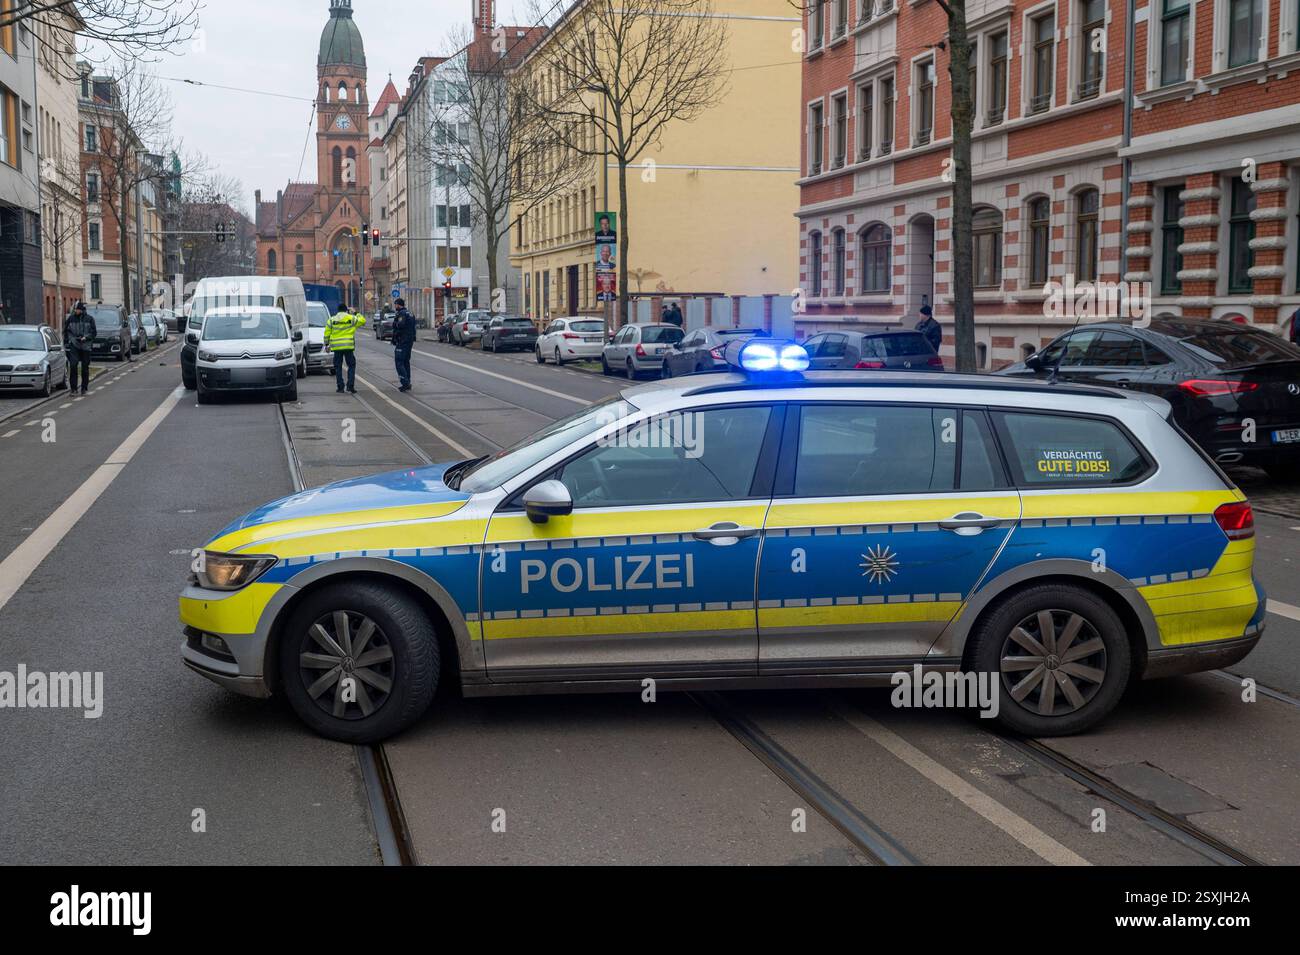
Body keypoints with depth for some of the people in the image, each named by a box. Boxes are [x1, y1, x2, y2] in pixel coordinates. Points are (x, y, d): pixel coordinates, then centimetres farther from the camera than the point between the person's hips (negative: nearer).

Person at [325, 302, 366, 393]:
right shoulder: (352, 318, -1)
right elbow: (362, 320, 13)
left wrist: (327, 344, 15)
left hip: (336, 347, 1)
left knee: (338, 367, 9)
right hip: (348, 347, -1)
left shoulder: (331, 320, 4)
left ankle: (340, 387, 7)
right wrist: (356, 313, 22)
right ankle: (350, 385, -3)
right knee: (351, 366, 8)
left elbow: (327, 333, 5)